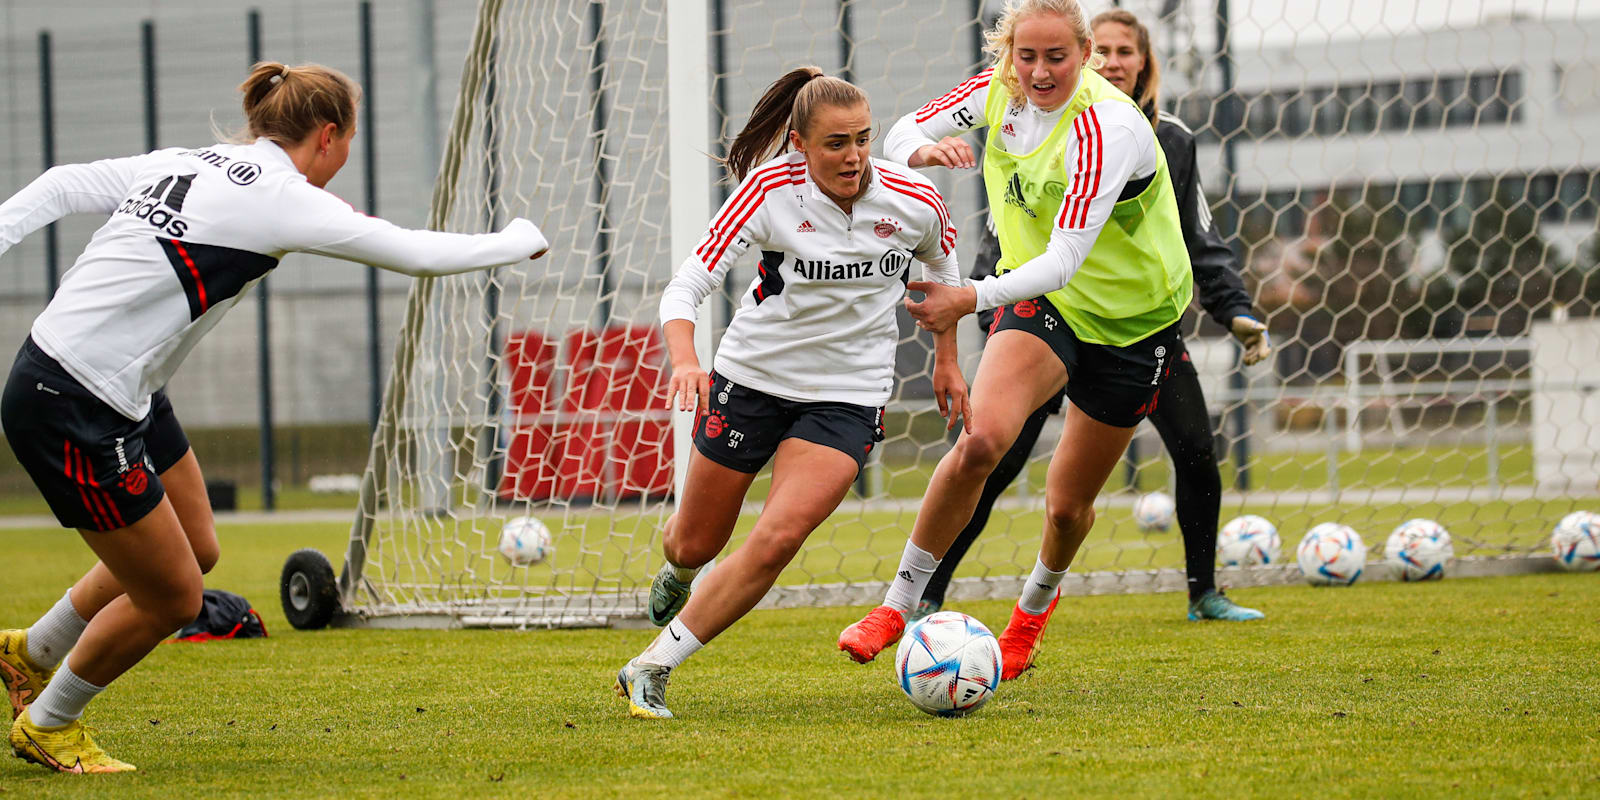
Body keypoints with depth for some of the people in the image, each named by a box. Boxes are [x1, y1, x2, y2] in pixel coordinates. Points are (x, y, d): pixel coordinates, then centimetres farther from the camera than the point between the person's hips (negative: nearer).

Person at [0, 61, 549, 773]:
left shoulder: (185, 165, 10)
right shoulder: (281, 199, -14)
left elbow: (60, 187, 8)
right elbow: (417, 254, -8)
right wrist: (518, 241, 7)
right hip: (73, 412, -9)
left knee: (194, 550, 21)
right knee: (172, 597, 4)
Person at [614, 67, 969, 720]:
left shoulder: (914, 201, -13)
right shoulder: (770, 190, -19)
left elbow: (942, 266, 12)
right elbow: (687, 285, -23)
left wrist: (947, 359, 16)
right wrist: (685, 360, -42)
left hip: (847, 395, 0)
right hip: (751, 375, 0)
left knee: (777, 538, -22)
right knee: (694, 544, 13)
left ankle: (652, 669, -10)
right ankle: (678, 573, 54)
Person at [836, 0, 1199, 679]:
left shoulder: (1107, 127, -30)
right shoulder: (999, 89, -12)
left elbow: (1065, 259, -37)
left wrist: (972, 298, -51)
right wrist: (928, 148, -26)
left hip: (1134, 320, -3)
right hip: (1039, 298, 3)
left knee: (1067, 504, 8)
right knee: (981, 440, -26)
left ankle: (1037, 602, 43)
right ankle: (899, 604, -14)